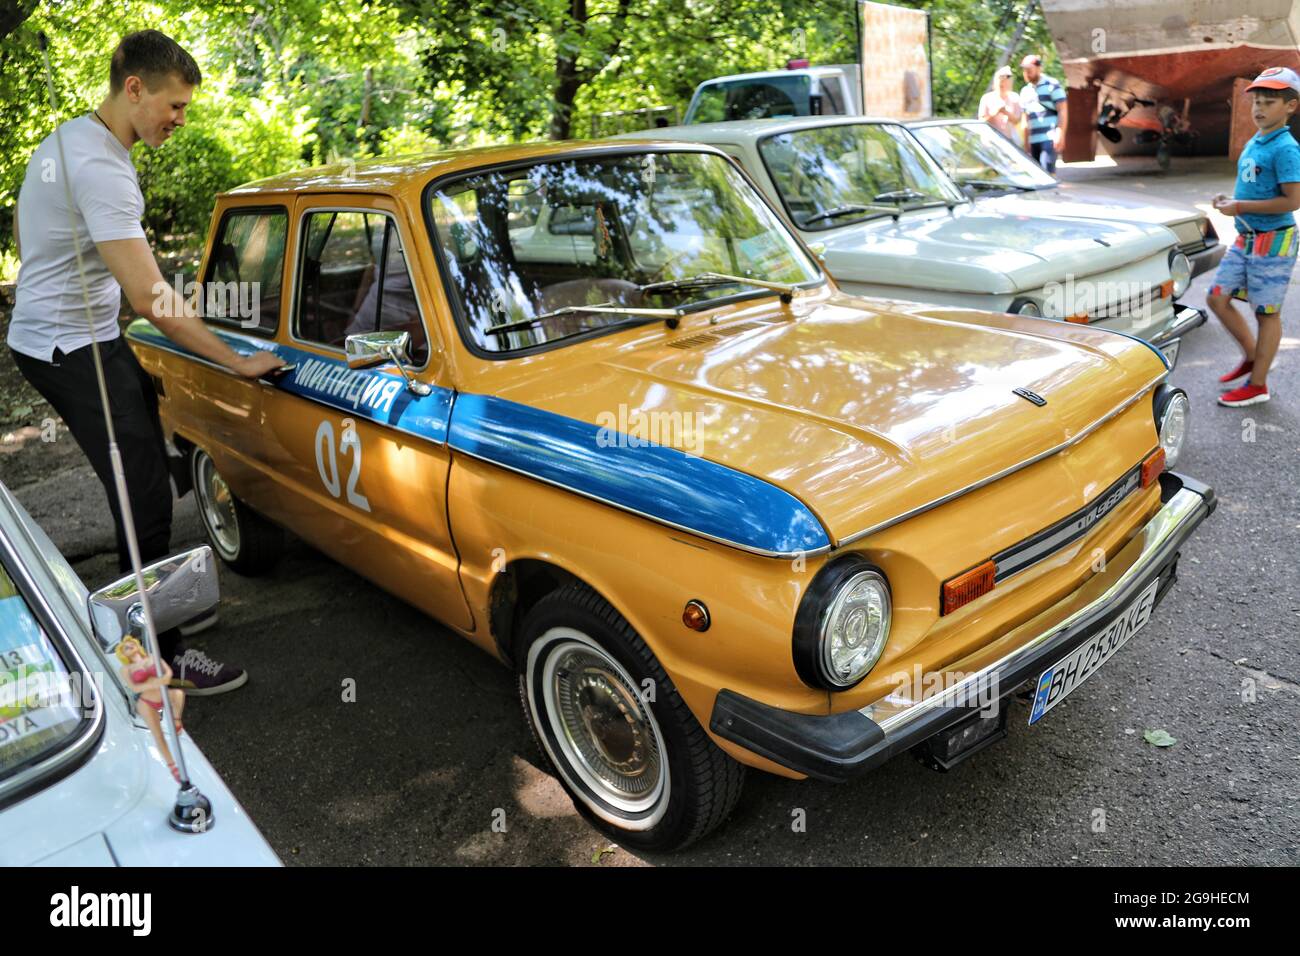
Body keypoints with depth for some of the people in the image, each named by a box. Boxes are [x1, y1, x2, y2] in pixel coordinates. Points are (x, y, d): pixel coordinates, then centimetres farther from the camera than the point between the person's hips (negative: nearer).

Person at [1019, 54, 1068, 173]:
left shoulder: (1052, 85, 0)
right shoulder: (1025, 91, 18)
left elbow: (1063, 111, -6)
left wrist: (1060, 134, -16)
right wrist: (1026, 141, 14)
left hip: (1050, 138, -6)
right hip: (1034, 140, 6)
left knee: (1047, 170, -18)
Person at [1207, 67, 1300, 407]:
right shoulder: (1252, 144, 10)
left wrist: (1240, 207, -19)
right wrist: (1228, 200, 4)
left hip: (1272, 241, -8)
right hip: (1245, 238, 8)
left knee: (1267, 312, 1)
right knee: (1217, 299, 8)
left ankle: (1257, 385, 10)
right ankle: (1251, 356, 26)